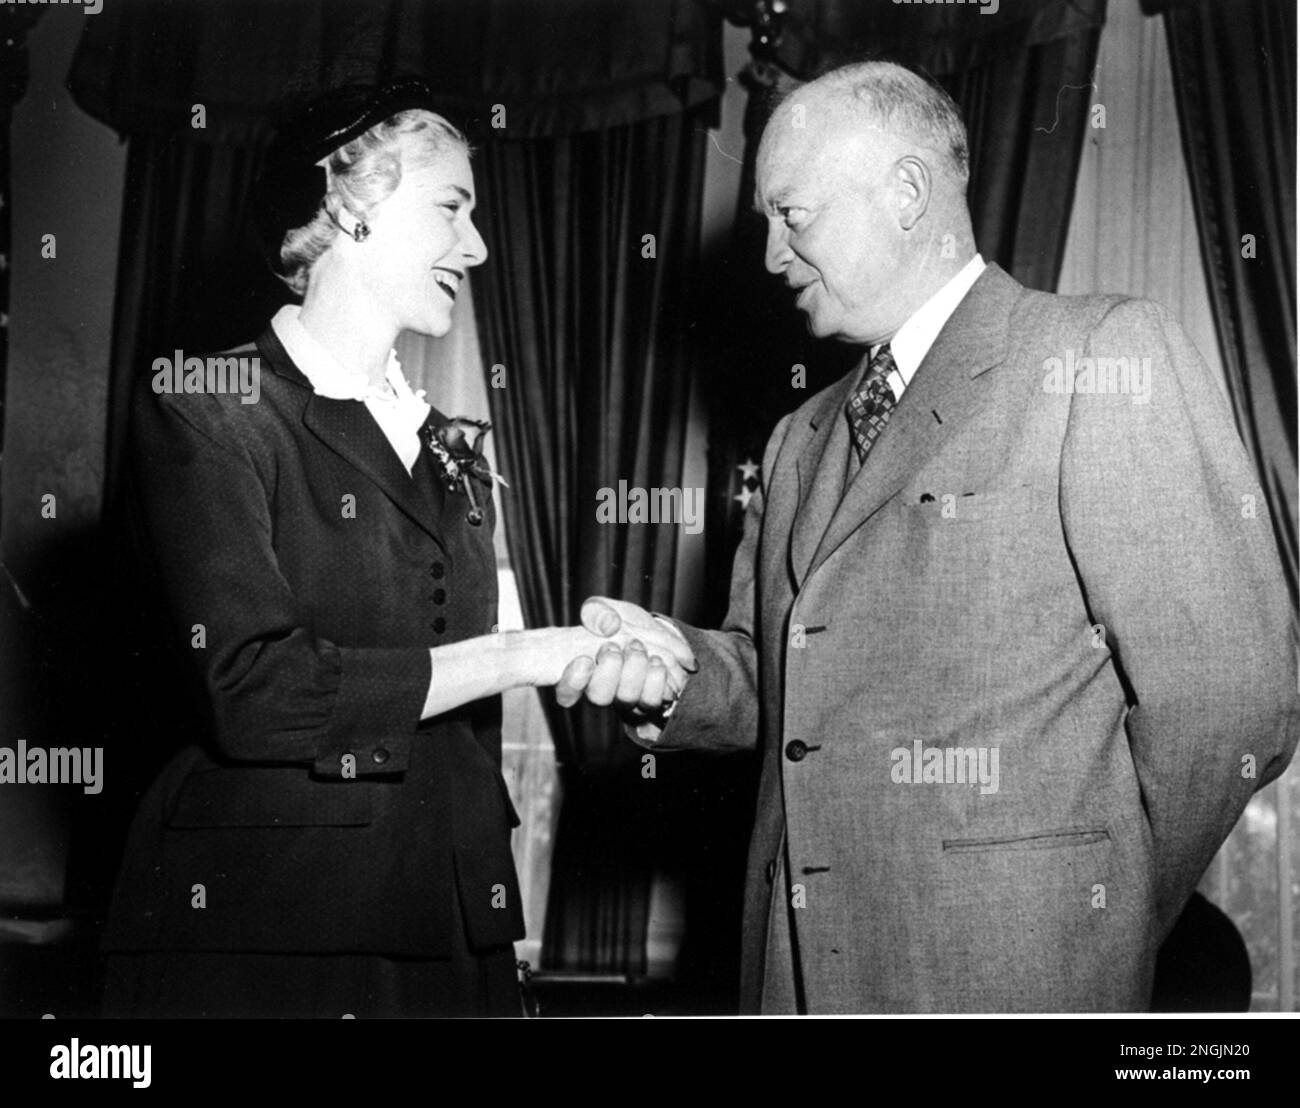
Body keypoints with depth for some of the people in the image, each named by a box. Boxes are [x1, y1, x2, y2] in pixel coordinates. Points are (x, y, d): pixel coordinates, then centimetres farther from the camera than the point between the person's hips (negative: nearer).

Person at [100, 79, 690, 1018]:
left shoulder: (451, 453, 16)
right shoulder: (208, 409, -5)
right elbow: (252, 689, -16)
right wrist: (514, 657, -12)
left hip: (451, 935, 6)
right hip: (259, 935, -6)